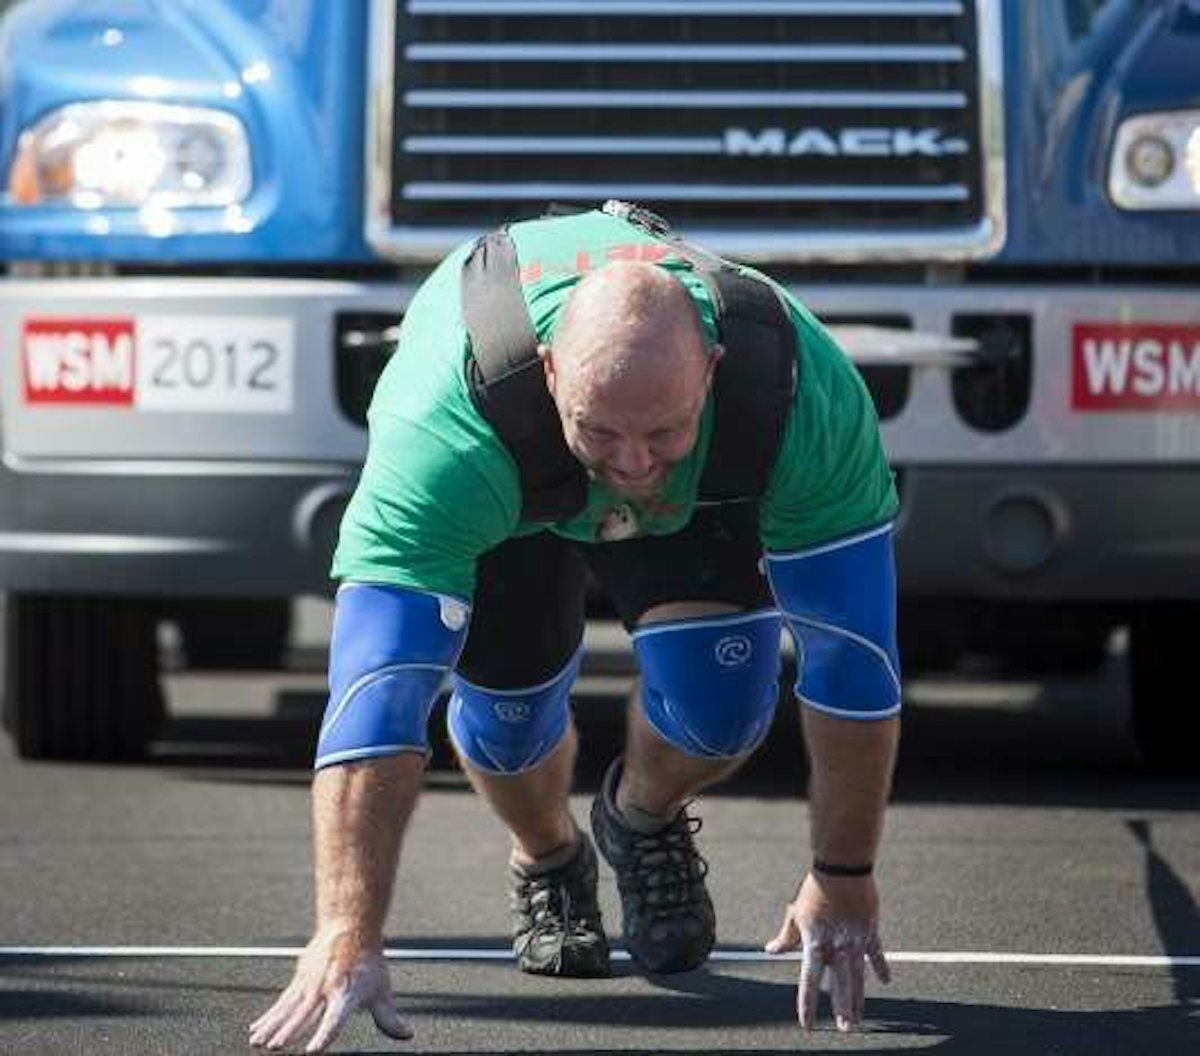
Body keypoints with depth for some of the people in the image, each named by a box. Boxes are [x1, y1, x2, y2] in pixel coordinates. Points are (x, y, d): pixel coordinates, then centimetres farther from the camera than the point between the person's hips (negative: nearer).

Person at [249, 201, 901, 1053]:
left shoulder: (808, 395, -42)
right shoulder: (447, 429, -46)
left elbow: (854, 660, -30)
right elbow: (380, 693, -48)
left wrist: (843, 881, -26)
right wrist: (347, 938, -53)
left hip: (704, 491, 0)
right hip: (497, 485, 0)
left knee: (722, 696, -19)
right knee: (505, 706, -13)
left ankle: (644, 822, 16)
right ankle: (549, 862, 23)